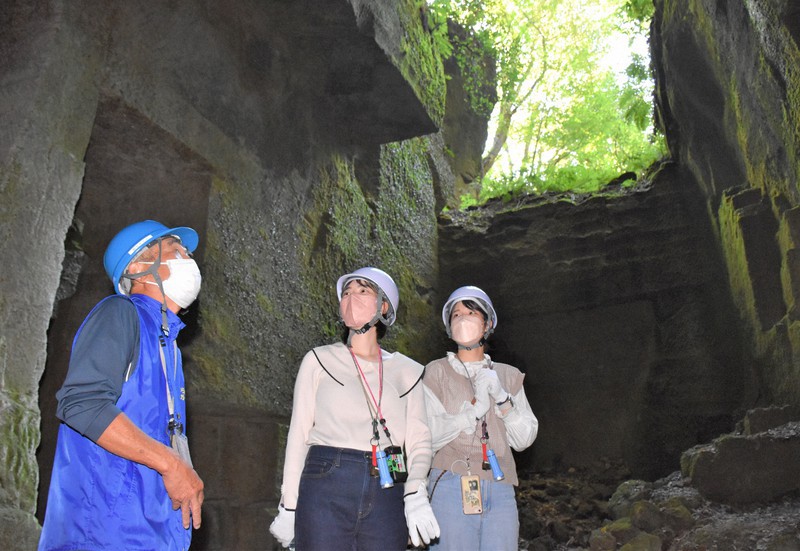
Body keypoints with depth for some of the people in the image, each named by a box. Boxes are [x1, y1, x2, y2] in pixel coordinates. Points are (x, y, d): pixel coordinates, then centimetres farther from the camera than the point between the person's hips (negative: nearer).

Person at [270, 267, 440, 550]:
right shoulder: (319, 361, 7)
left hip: (387, 494, 2)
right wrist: (288, 508, 2)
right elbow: (298, 436, 6)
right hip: (327, 490, -1)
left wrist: (415, 495, -11)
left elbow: (418, 440, 6)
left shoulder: (406, 370, 11)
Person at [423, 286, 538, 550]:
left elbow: (524, 439, 8)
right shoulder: (437, 372, 6)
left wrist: (502, 398, -5)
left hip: (500, 488, 3)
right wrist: (473, 411, -13)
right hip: (452, 487, -3)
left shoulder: (509, 375, 15)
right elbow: (426, 434, -5)